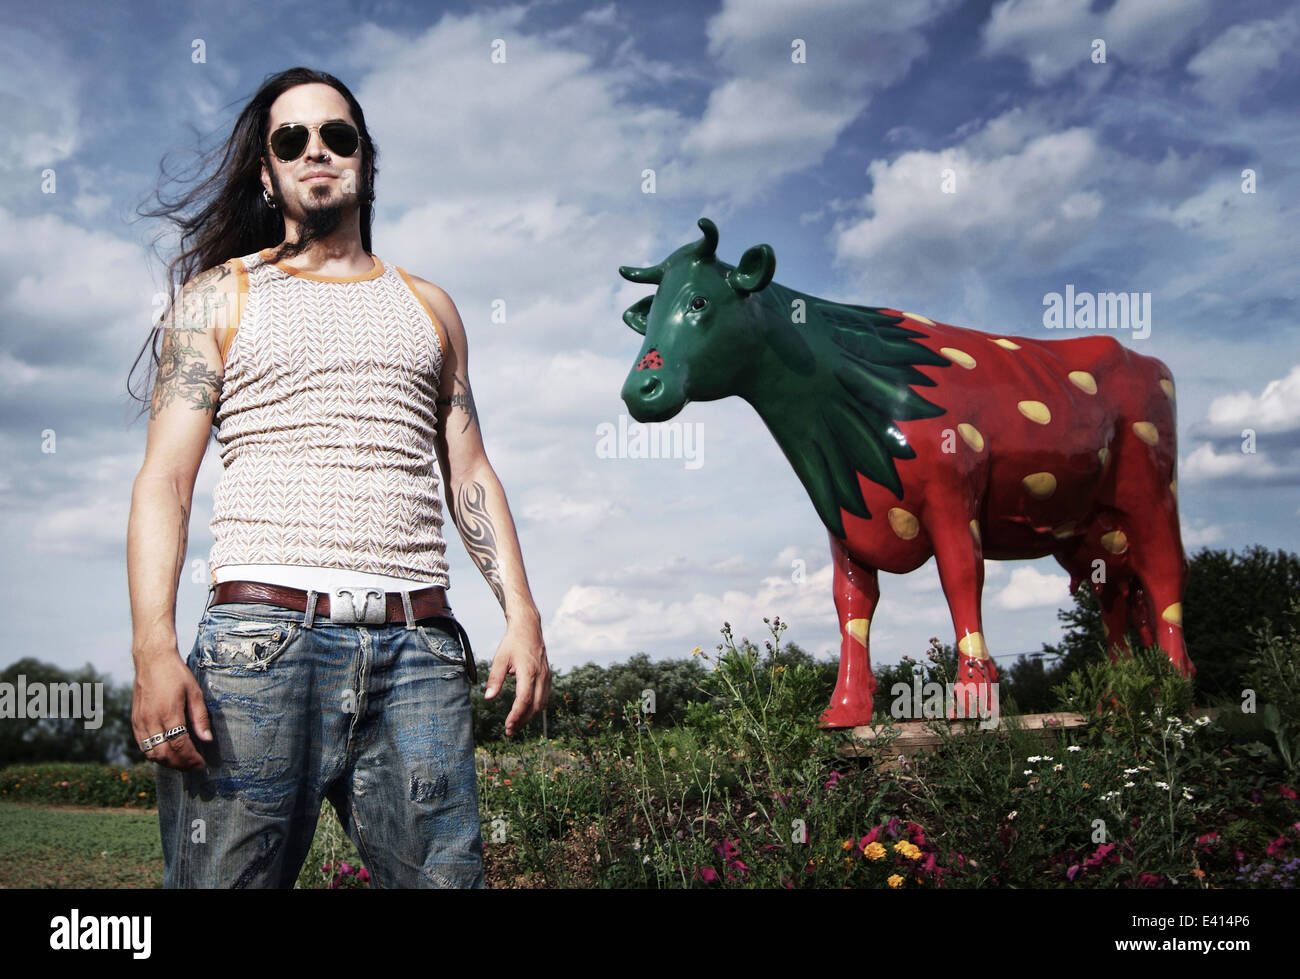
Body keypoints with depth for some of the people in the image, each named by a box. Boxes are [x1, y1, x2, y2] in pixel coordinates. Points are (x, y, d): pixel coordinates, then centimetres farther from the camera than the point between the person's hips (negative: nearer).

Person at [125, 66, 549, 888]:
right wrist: (154, 649, -11)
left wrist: (523, 614, 5)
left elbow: (470, 472, 18)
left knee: (443, 873, -2)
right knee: (227, 873, -6)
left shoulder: (428, 308, 21)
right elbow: (165, 479, 3)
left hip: (419, 646, 3)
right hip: (263, 636, -2)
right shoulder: (219, 296, 13)